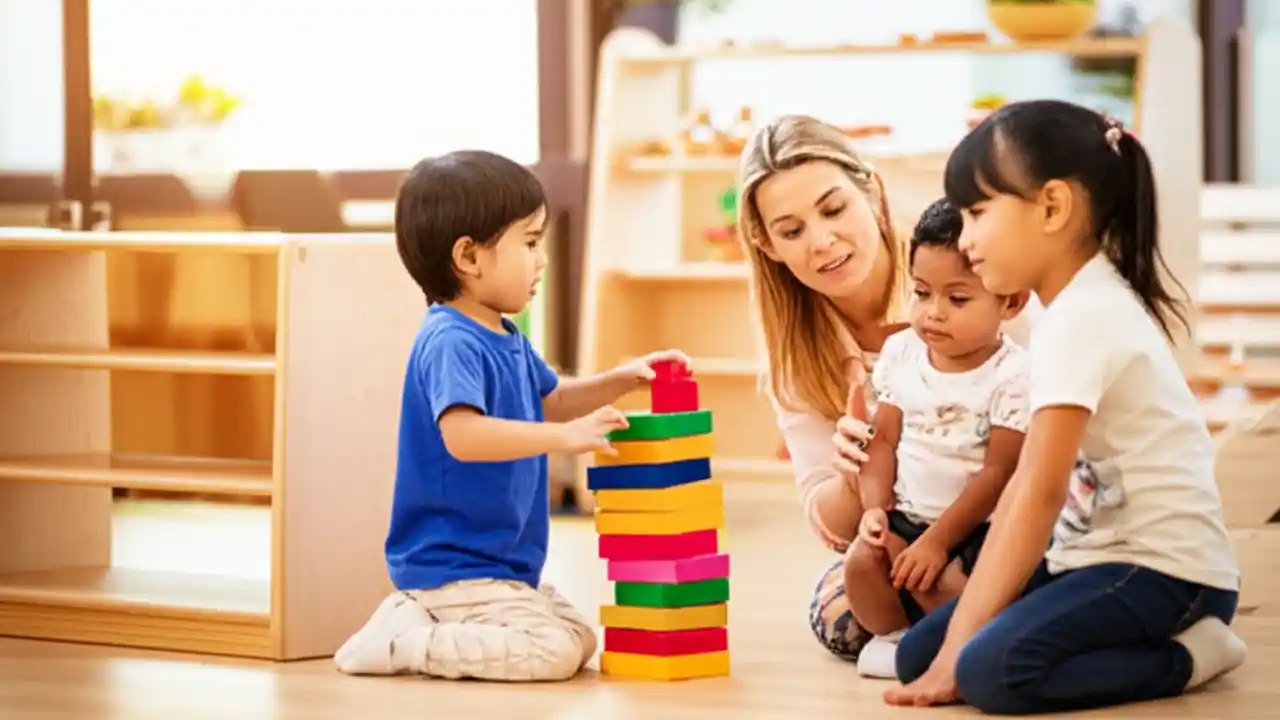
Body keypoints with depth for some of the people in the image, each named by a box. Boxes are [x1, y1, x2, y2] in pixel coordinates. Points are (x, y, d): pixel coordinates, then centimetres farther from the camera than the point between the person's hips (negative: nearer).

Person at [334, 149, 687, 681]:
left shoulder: (505, 340, 11)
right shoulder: (451, 344, -21)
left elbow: (551, 401, 28)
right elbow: (462, 434, -35)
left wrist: (622, 379, 13)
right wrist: (564, 437, -36)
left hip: (502, 562, 10)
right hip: (451, 565, -10)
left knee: (581, 637, 16)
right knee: (552, 652, -21)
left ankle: (419, 617, 10)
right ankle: (399, 642, -12)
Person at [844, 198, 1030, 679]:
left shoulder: (1012, 375, -14)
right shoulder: (901, 353, 3)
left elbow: (997, 472, -15)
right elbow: (884, 441, 6)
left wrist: (937, 540, -18)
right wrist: (875, 508, -10)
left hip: (976, 526, -5)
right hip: (906, 515, 5)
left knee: (939, 581, -28)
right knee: (862, 562, -20)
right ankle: (893, 635, 4)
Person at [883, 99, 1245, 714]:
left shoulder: (1082, 318, -19)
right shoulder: (1081, 307, 12)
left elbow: (1041, 494, -22)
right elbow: (1024, 487, 10)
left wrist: (964, 644, -18)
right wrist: (960, 633, 4)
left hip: (1163, 570, -10)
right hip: (1102, 557, 10)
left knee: (992, 669, -30)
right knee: (918, 653, 2)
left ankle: (1184, 658, -10)